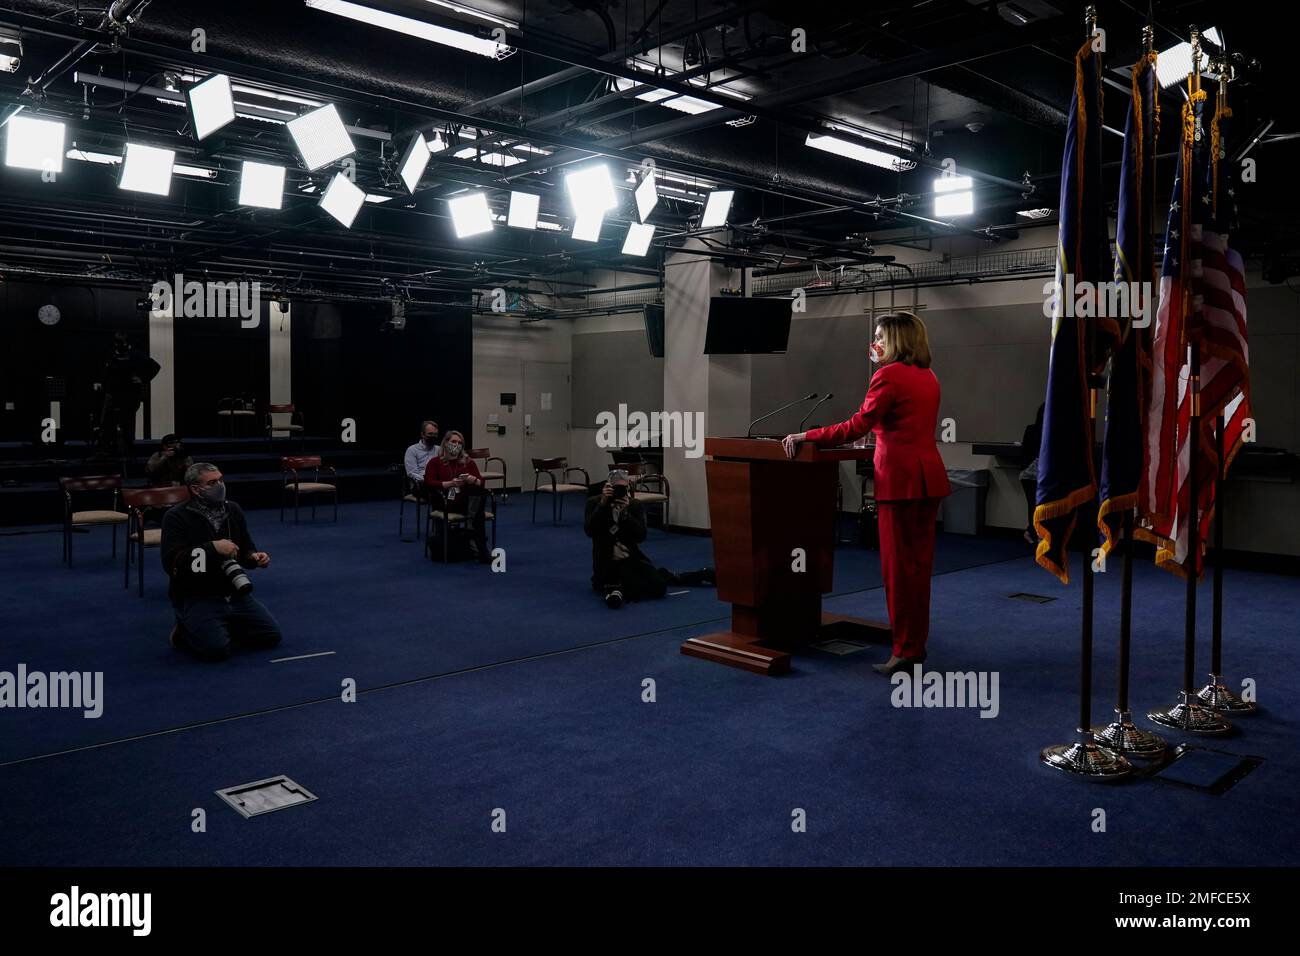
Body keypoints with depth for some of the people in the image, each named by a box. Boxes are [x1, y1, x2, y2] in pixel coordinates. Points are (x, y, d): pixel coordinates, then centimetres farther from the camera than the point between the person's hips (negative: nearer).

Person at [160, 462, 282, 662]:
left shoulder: (233, 510, 7)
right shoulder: (176, 517, -9)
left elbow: (245, 551, 17)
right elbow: (171, 562, -21)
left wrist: (254, 557, -7)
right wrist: (213, 548, -27)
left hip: (234, 593, 5)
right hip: (195, 597, -5)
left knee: (271, 636, -5)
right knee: (216, 650, -25)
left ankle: (224, 626, 17)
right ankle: (186, 631, 7)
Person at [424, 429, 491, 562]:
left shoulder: (468, 462, 17)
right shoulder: (435, 462, 9)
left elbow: (481, 482, 7)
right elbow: (428, 483, -5)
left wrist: (473, 480, -17)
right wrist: (450, 483, -18)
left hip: (467, 501, 3)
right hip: (445, 503, -3)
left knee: (478, 493, -36)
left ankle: (472, 536, -45)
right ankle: (480, 547, -37)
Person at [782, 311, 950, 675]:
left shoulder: (889, 376, -9)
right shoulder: (929, 377, 16)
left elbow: (858, 426, -14)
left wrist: (805, 436, -9)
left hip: (901, 476, -8)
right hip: (931, 473, 9)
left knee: (898, 564, -4)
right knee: (920, 562, 13)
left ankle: (905, 651, 0)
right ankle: (918, 645, 20)